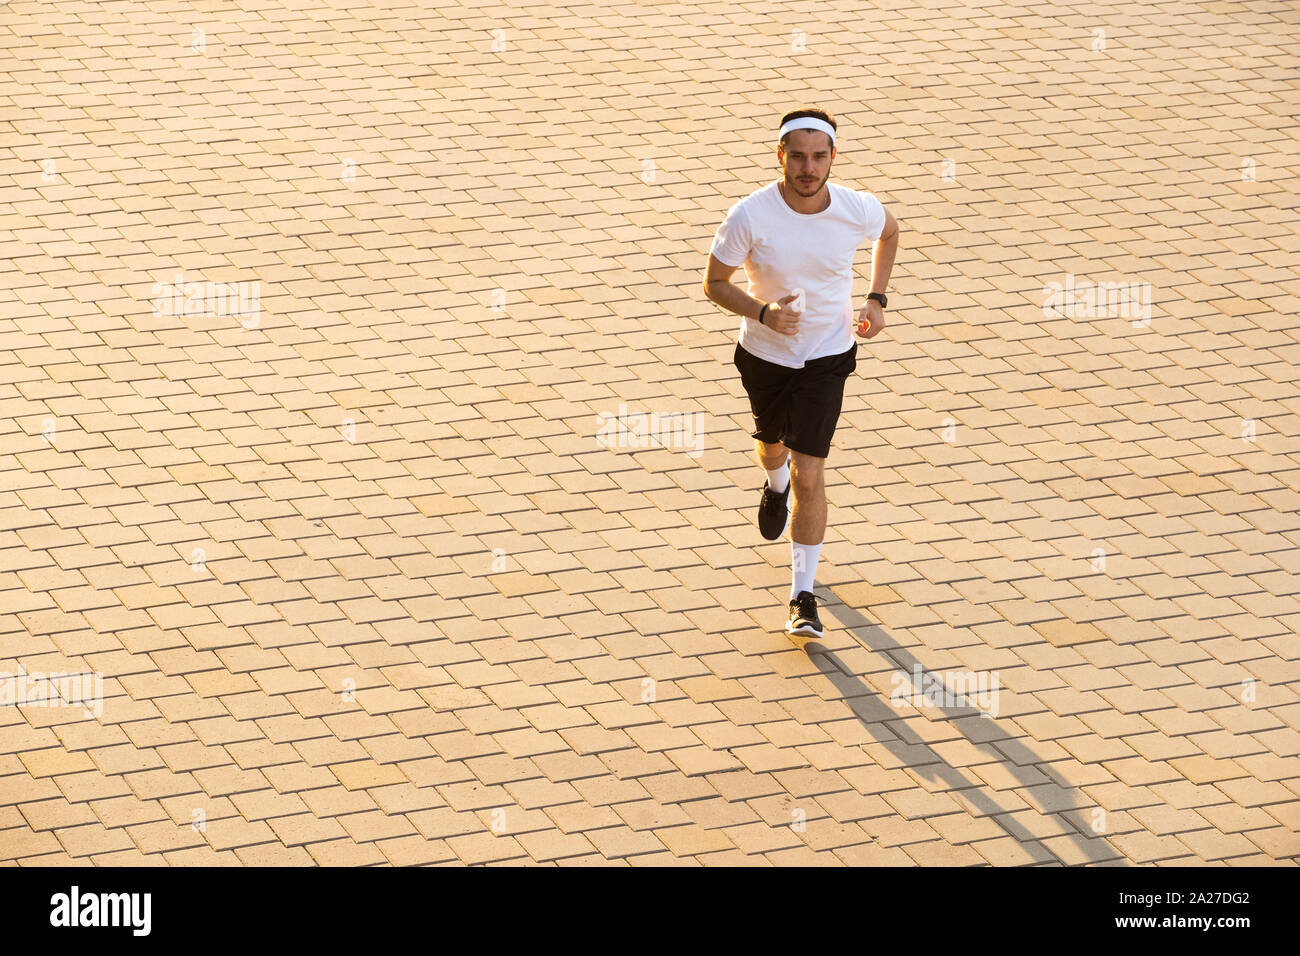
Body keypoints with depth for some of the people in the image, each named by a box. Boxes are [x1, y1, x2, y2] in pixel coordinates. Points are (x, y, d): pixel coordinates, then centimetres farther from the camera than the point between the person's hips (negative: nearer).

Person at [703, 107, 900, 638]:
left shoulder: (859, 210, -18)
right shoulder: (750, 216, -24)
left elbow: (890, 232, 7)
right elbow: (714, 283, -12)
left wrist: (876, 300, -1)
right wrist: (762, 313, -30)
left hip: (827, 357, -1)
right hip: (764, 354, 1)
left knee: (809, 476, -9)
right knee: (772, 444, 27)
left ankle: (803, 597, 2)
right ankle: (775, 487, 66)